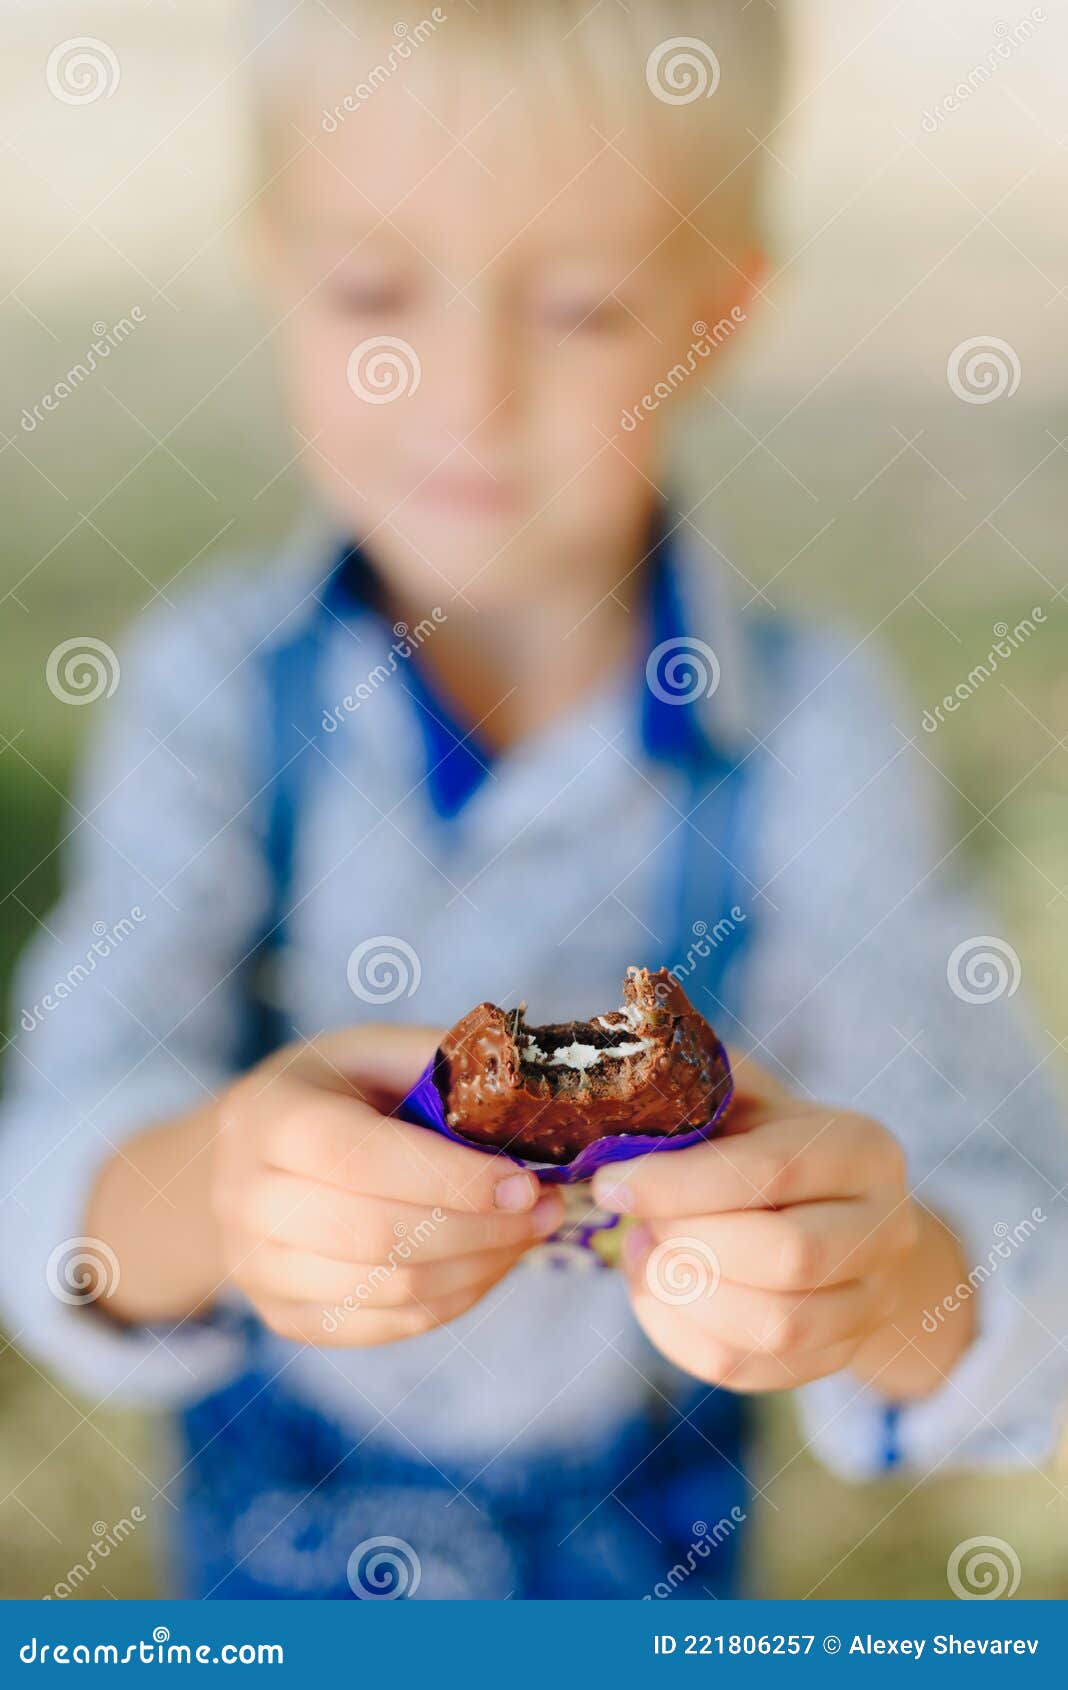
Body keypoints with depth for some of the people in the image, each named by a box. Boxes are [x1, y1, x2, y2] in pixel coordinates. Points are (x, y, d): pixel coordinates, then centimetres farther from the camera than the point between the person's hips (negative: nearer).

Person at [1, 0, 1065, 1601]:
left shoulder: (809, 732, -22)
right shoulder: (220, 686, -19)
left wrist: (886, 1282, -51)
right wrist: (218, 1193, -50)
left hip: (639, 1519, 0)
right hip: (279, 1492, 1)